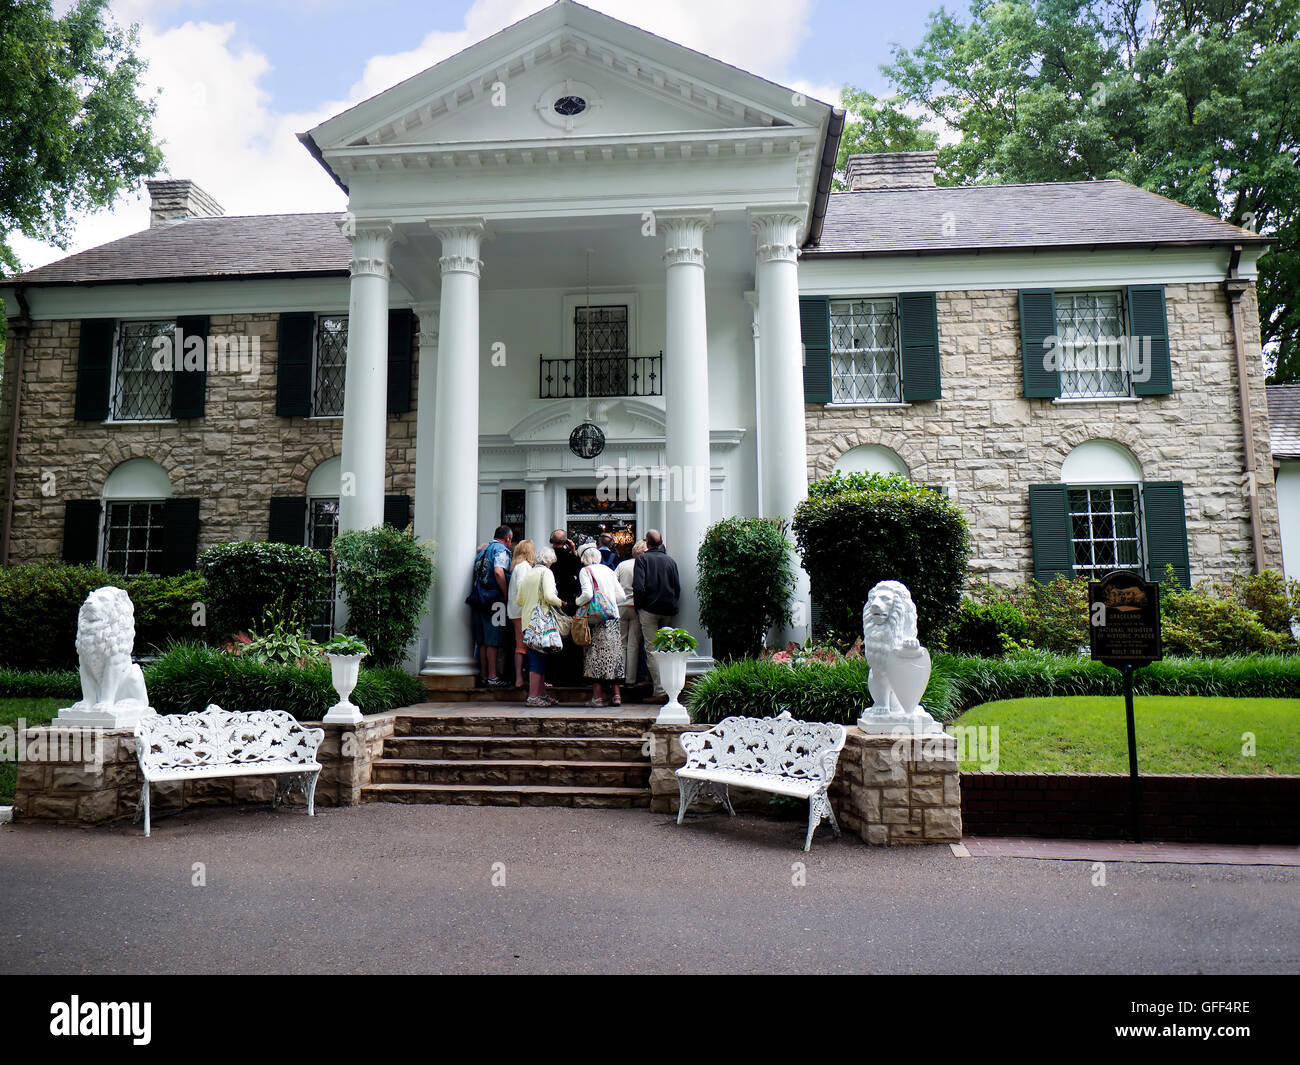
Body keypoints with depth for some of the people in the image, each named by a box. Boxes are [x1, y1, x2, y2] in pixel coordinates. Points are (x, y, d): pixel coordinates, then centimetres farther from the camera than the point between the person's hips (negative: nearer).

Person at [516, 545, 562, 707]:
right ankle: (533, 697, -7)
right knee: (539, 658, -6)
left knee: (536, 657, 12)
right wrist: (561, 603, -4)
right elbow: (549, 596, -20)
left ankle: (542, 694, 17)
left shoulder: (528, 574, 15)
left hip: (527, 620, 8)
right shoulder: (546, 572, -7)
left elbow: (518, 600, 15)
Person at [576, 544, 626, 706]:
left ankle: (597, 697, 0)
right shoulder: (607, 569, 14)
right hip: (613, 617, 5)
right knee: (613, 652, 9)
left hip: (597, 618, -5)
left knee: (596, 656, 0)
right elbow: (621, 595, 11)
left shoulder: (585, 571, -3)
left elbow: (587, 594, -17)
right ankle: (617, 695, 9)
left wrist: (578, 602, 2)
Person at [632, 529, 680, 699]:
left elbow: (638, 587, -13)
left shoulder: (642, 559, -3)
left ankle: (660, 690, -9)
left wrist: (638, 608, -2)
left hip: (649, 609, -4)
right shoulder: (670, 561, 9)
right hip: (667, 611, 5)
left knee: (651, 649, -3)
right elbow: (678, 588, 7)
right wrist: (671, 605, 15)